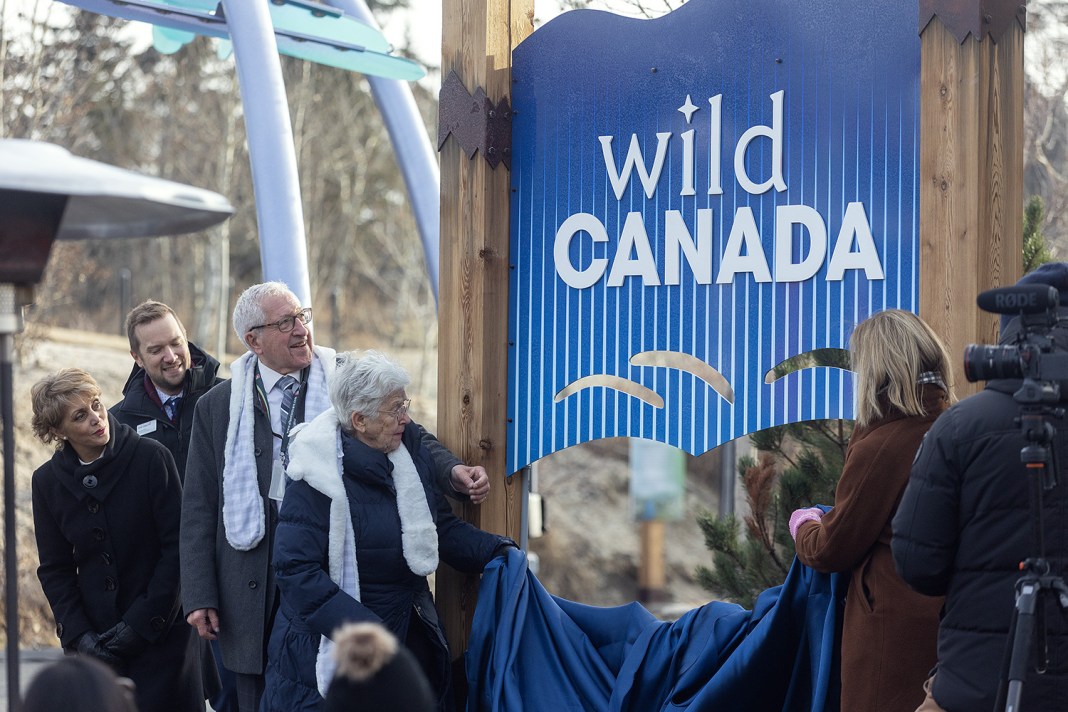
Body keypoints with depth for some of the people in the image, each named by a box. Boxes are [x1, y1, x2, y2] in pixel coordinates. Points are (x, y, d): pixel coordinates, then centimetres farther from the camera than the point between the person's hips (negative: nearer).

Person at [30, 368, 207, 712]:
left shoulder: (151, 458, -8)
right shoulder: (48, 481, 3)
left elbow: (176, 546, -8)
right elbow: (55, 570, 7)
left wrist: (140, 624, -11)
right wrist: (78, 635, -7)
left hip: (162, 634, -3)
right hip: (95, 639, 3)